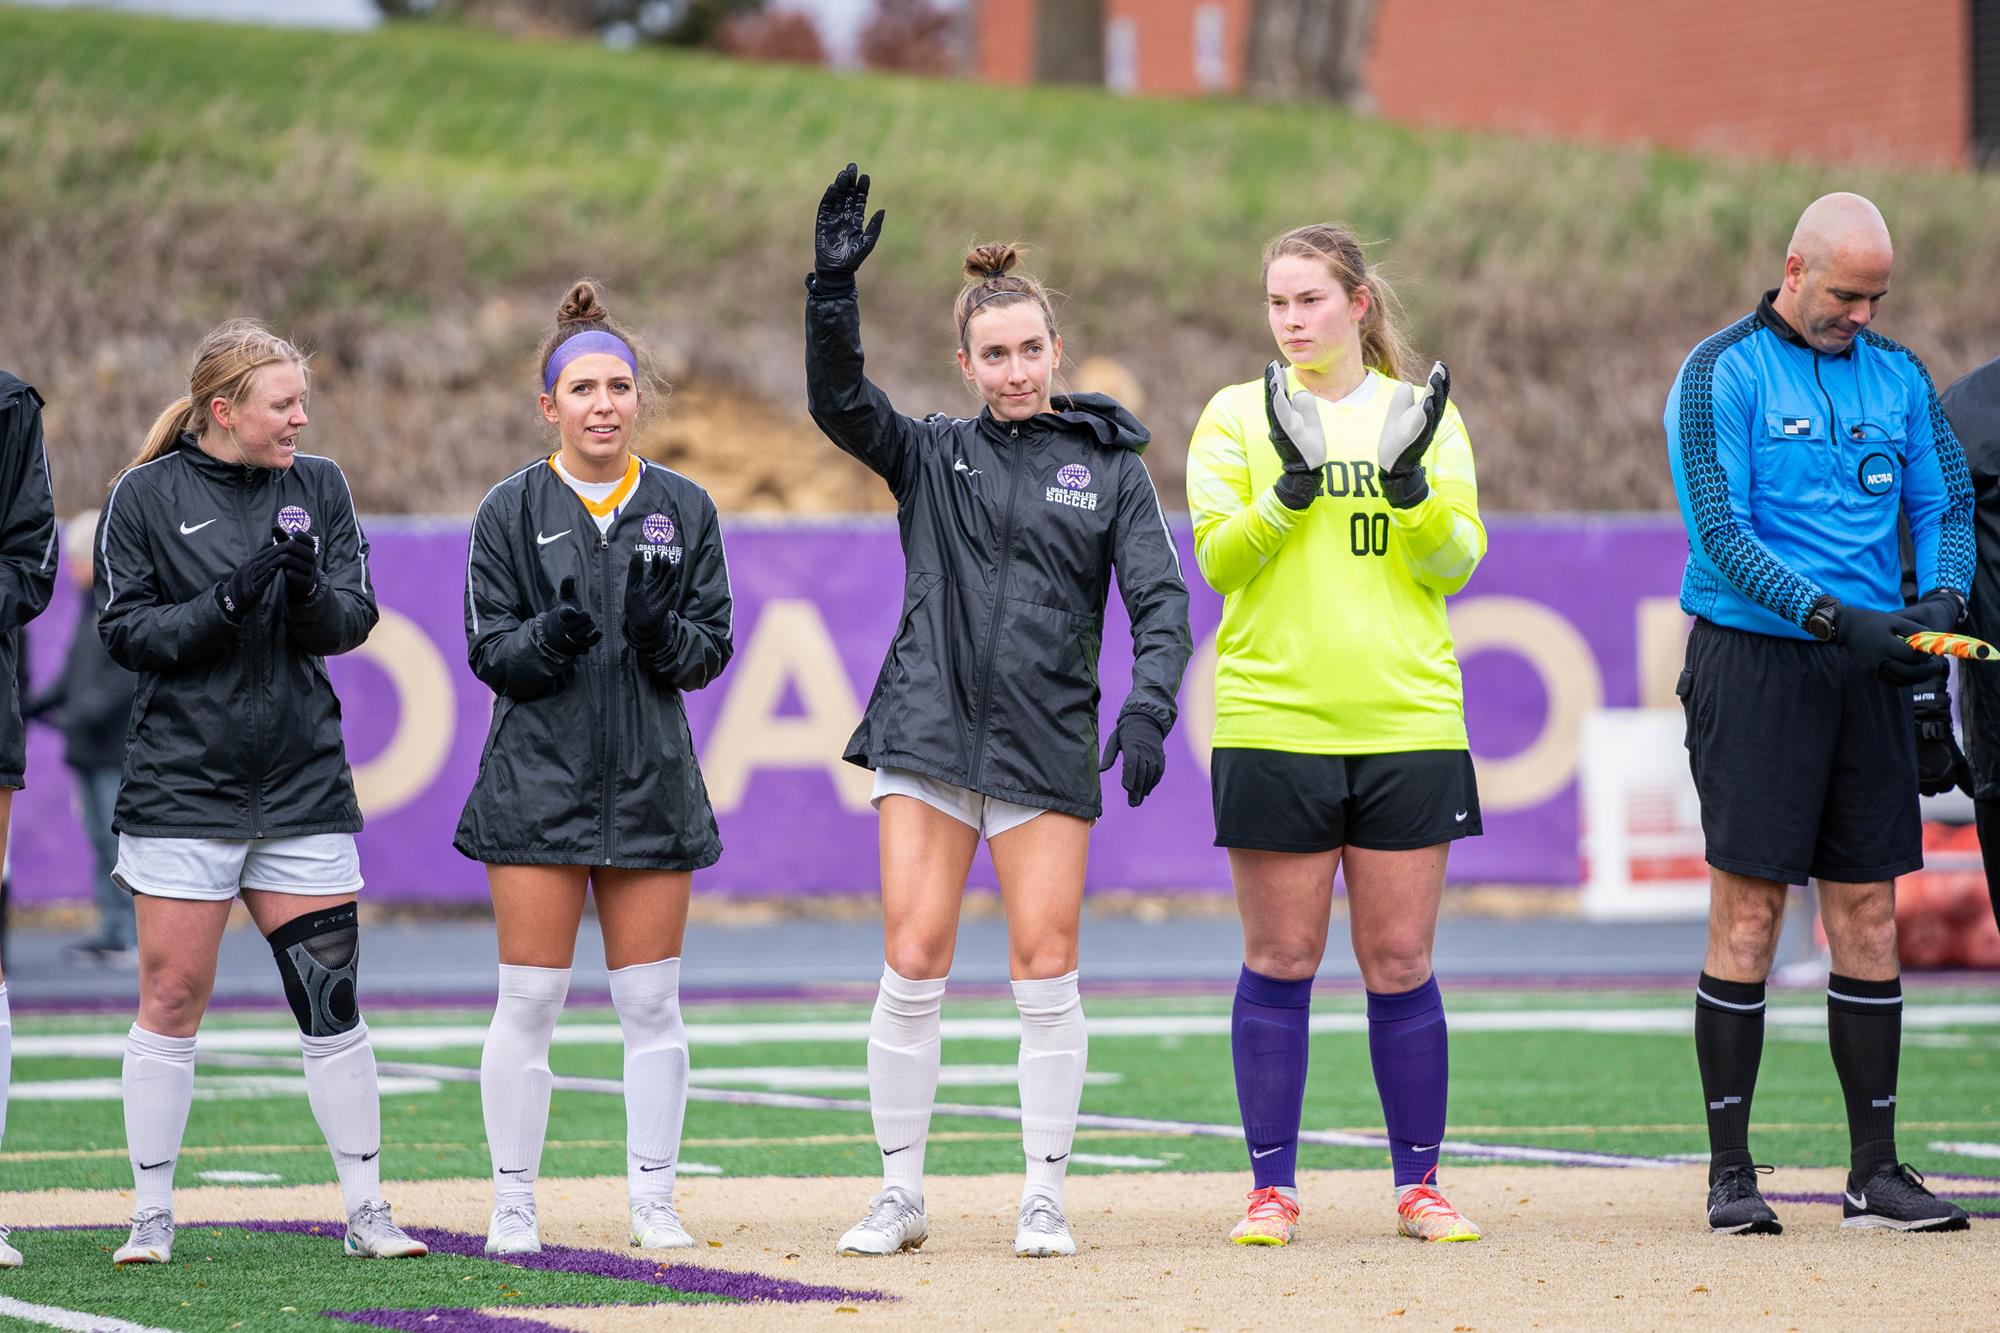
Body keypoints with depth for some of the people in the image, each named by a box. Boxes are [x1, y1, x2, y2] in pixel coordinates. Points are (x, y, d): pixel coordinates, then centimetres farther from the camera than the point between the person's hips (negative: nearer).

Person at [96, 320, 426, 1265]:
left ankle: (365, 1211, 9)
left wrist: (308, 590, -19)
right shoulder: (146, 495, -2)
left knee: (331, 1001, 1)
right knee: (172, 999, 0)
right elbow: (125, 630, -5)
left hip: (303, 787, 3)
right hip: (181, 785, -2)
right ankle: (152, 1215, 9)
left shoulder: (318, 487, 7)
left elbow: (353, 620, 2)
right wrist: (229, 601, -18)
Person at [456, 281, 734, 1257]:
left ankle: (653, 1203, 10)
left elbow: (711, 651, 6)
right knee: (529, 1002, -2)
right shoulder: (511, 511, 2)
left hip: (652, 782, 2)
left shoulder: (683, 510, 7)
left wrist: (664, 630, -15)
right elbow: (489, 651, 0)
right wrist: (548, 638, -20)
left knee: (651, 1004, 3)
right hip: (538, 779, -2)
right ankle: (514, 1205, 6)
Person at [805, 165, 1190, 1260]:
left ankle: (1044, 1198, 5)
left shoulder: (1109, 465, 7)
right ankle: (901, 1195, 5)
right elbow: (836, 400, -6)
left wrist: (1148, 708, -15)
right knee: (912, 963, -5)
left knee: (1045, 966, -5)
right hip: (929, 735, 1)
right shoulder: (931, 456, 10)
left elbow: (1160, 598, 1)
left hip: (1047, 747, 0)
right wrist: (834, 285, -19)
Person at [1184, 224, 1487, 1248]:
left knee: (1400, 961, 3)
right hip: (1273, 720, -1)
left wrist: (1411, 489, -14)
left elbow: (1456, 562, 3)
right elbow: (1217, 557, -4)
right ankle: (1271, 1189, 7)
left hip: (1407, 721, 1)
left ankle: (1418, 1185, 11)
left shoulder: (1424, 413, 9)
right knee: (1280, 960, 1)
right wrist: (1292, 484, -18)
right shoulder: (1238, 416, 6)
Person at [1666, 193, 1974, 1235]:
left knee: (1868, 915, 4)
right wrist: (1833, 618, -20)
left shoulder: (1897, 377, 12)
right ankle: (1730, 1170, 0)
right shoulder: (1722, 374, -4)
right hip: (1754, 660, -5)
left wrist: (1939, 600, -7)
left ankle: (1875, 1170, 8)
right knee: (1747, 915, -5)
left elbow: (1944, 506, 15)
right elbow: (1720, 532, -11)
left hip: (1868, 669, 5)